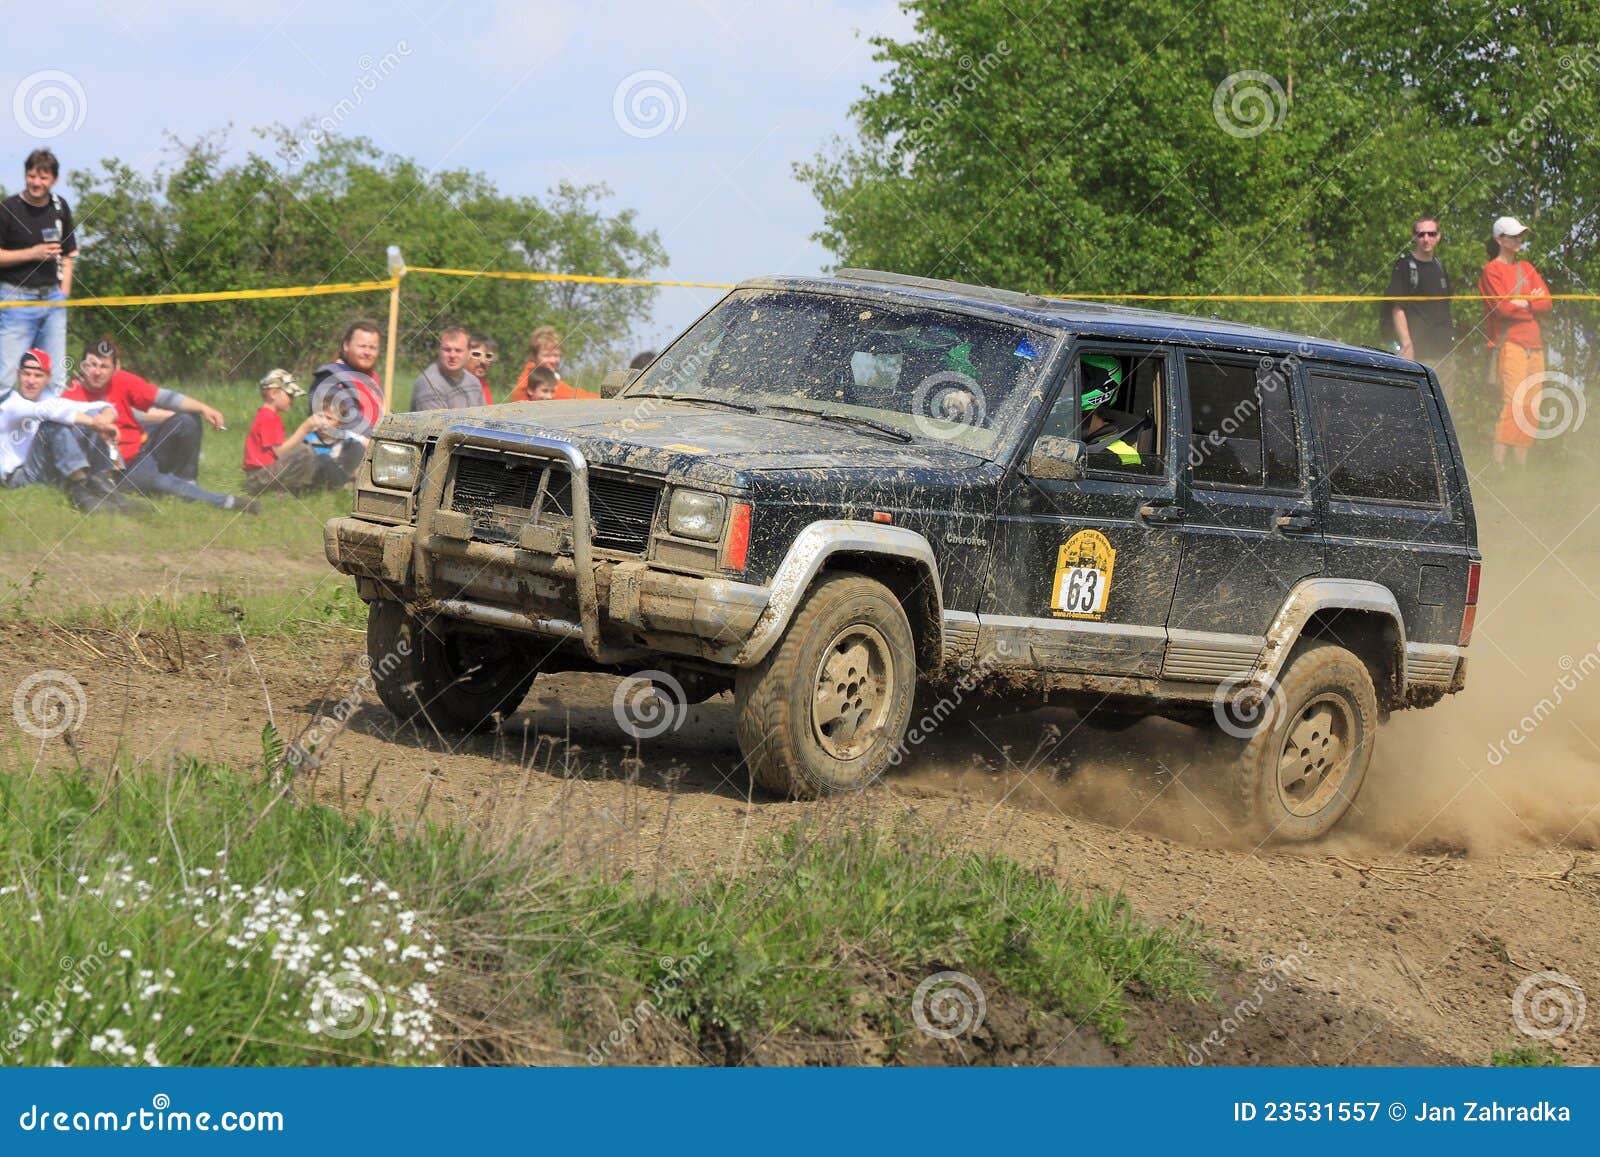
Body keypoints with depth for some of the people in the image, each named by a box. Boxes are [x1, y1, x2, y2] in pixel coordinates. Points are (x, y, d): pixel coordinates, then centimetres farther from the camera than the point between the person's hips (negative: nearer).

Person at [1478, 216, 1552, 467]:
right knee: (1512, 402, -17)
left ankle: (1522, 463, 4)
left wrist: (1520, 303, -5)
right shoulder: (1492, 270, 0)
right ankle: (1498, 463, -21)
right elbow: (1503, 308, -12)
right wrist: (1532, 303, 2)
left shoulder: (1526, 268, 20)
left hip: (1534, 343, 7)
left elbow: (1546, 303, 10)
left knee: (1531, 407, 2)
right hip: (1510, 342, -7)